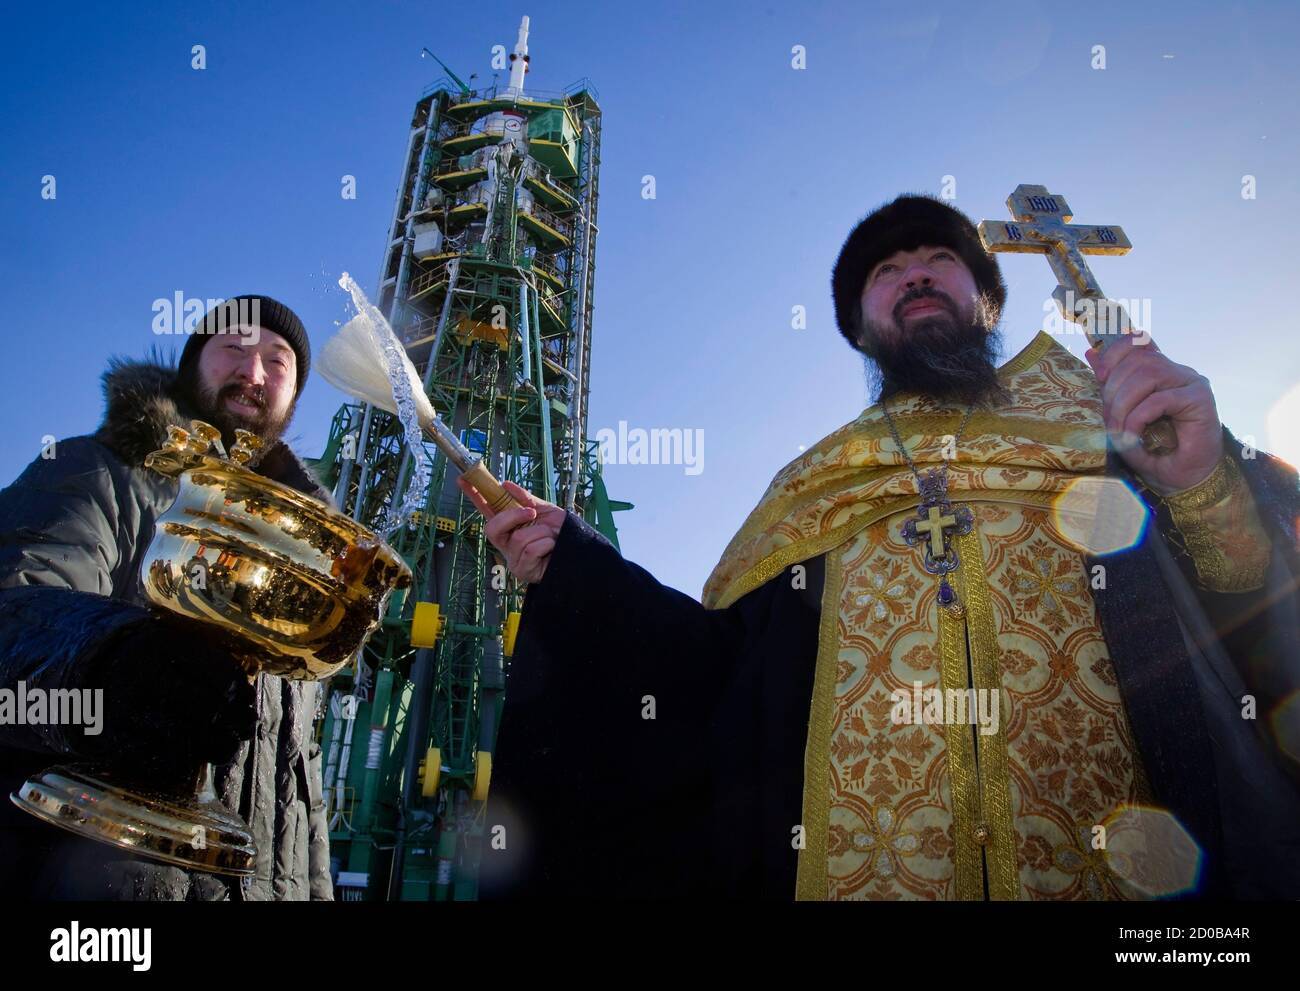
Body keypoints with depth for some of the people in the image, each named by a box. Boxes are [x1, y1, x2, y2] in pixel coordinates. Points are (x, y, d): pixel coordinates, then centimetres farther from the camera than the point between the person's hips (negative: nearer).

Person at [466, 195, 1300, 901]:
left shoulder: (1093, 414, 13)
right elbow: (726, 673, 12)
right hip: (852, 870, 1)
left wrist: (1212, 492, -17)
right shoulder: (815, 489, 18)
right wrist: (576, 569, 4)